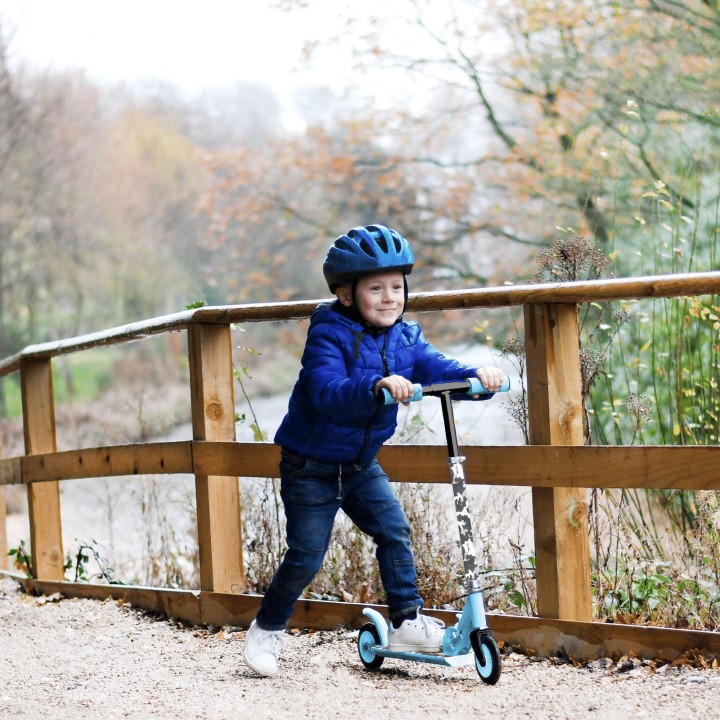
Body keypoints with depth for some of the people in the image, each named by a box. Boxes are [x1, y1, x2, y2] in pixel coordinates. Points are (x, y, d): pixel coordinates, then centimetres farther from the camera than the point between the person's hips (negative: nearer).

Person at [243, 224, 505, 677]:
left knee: (394, 530, -6)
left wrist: (477, 376, -32)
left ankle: (407, 622, 5)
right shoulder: (329, 336, -21)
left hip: (361, 464, 6)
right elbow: (327, 392, -36)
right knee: (306, 556, -2)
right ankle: (268, 627, 19)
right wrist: (376, 386, -53)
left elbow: (436, 369, -12)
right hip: (311, 466, -6)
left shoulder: (405, 339, -1)